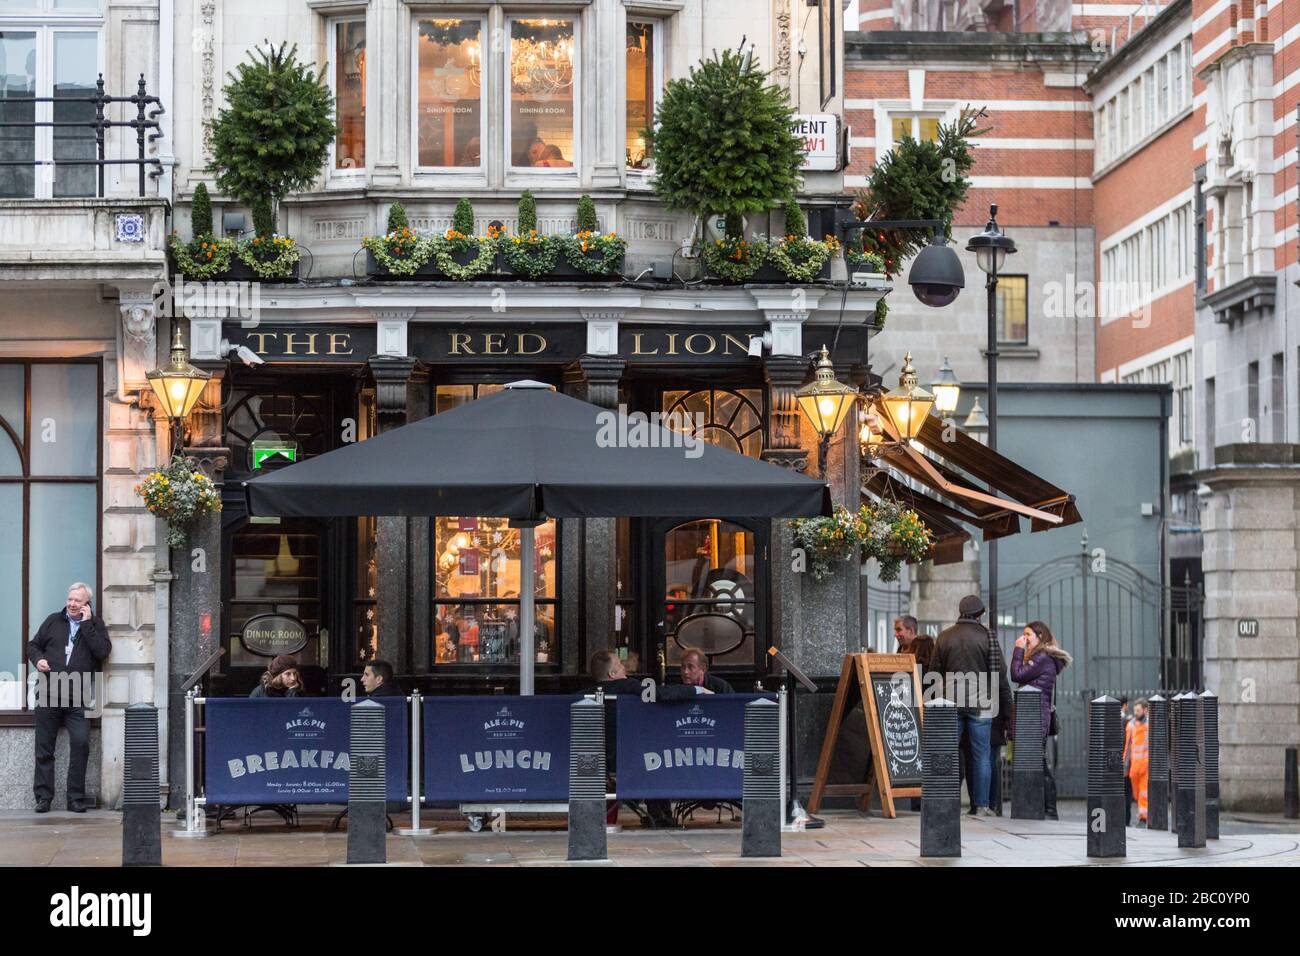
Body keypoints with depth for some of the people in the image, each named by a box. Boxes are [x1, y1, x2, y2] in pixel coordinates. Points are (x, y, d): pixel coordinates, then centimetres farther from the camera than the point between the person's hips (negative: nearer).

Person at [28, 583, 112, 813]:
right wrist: (37, 660, -2)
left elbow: (103, 651, -9)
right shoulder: (53, 621, 13)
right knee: (44, 748, 3)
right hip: (48, 697, 2)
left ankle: (76, 798, -4)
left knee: (81, 744, -13)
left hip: (78, 700, -2)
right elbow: (33, 645, 20)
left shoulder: (96, 625, 8)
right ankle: (43, 797, 10)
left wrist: (86, 624, -10)